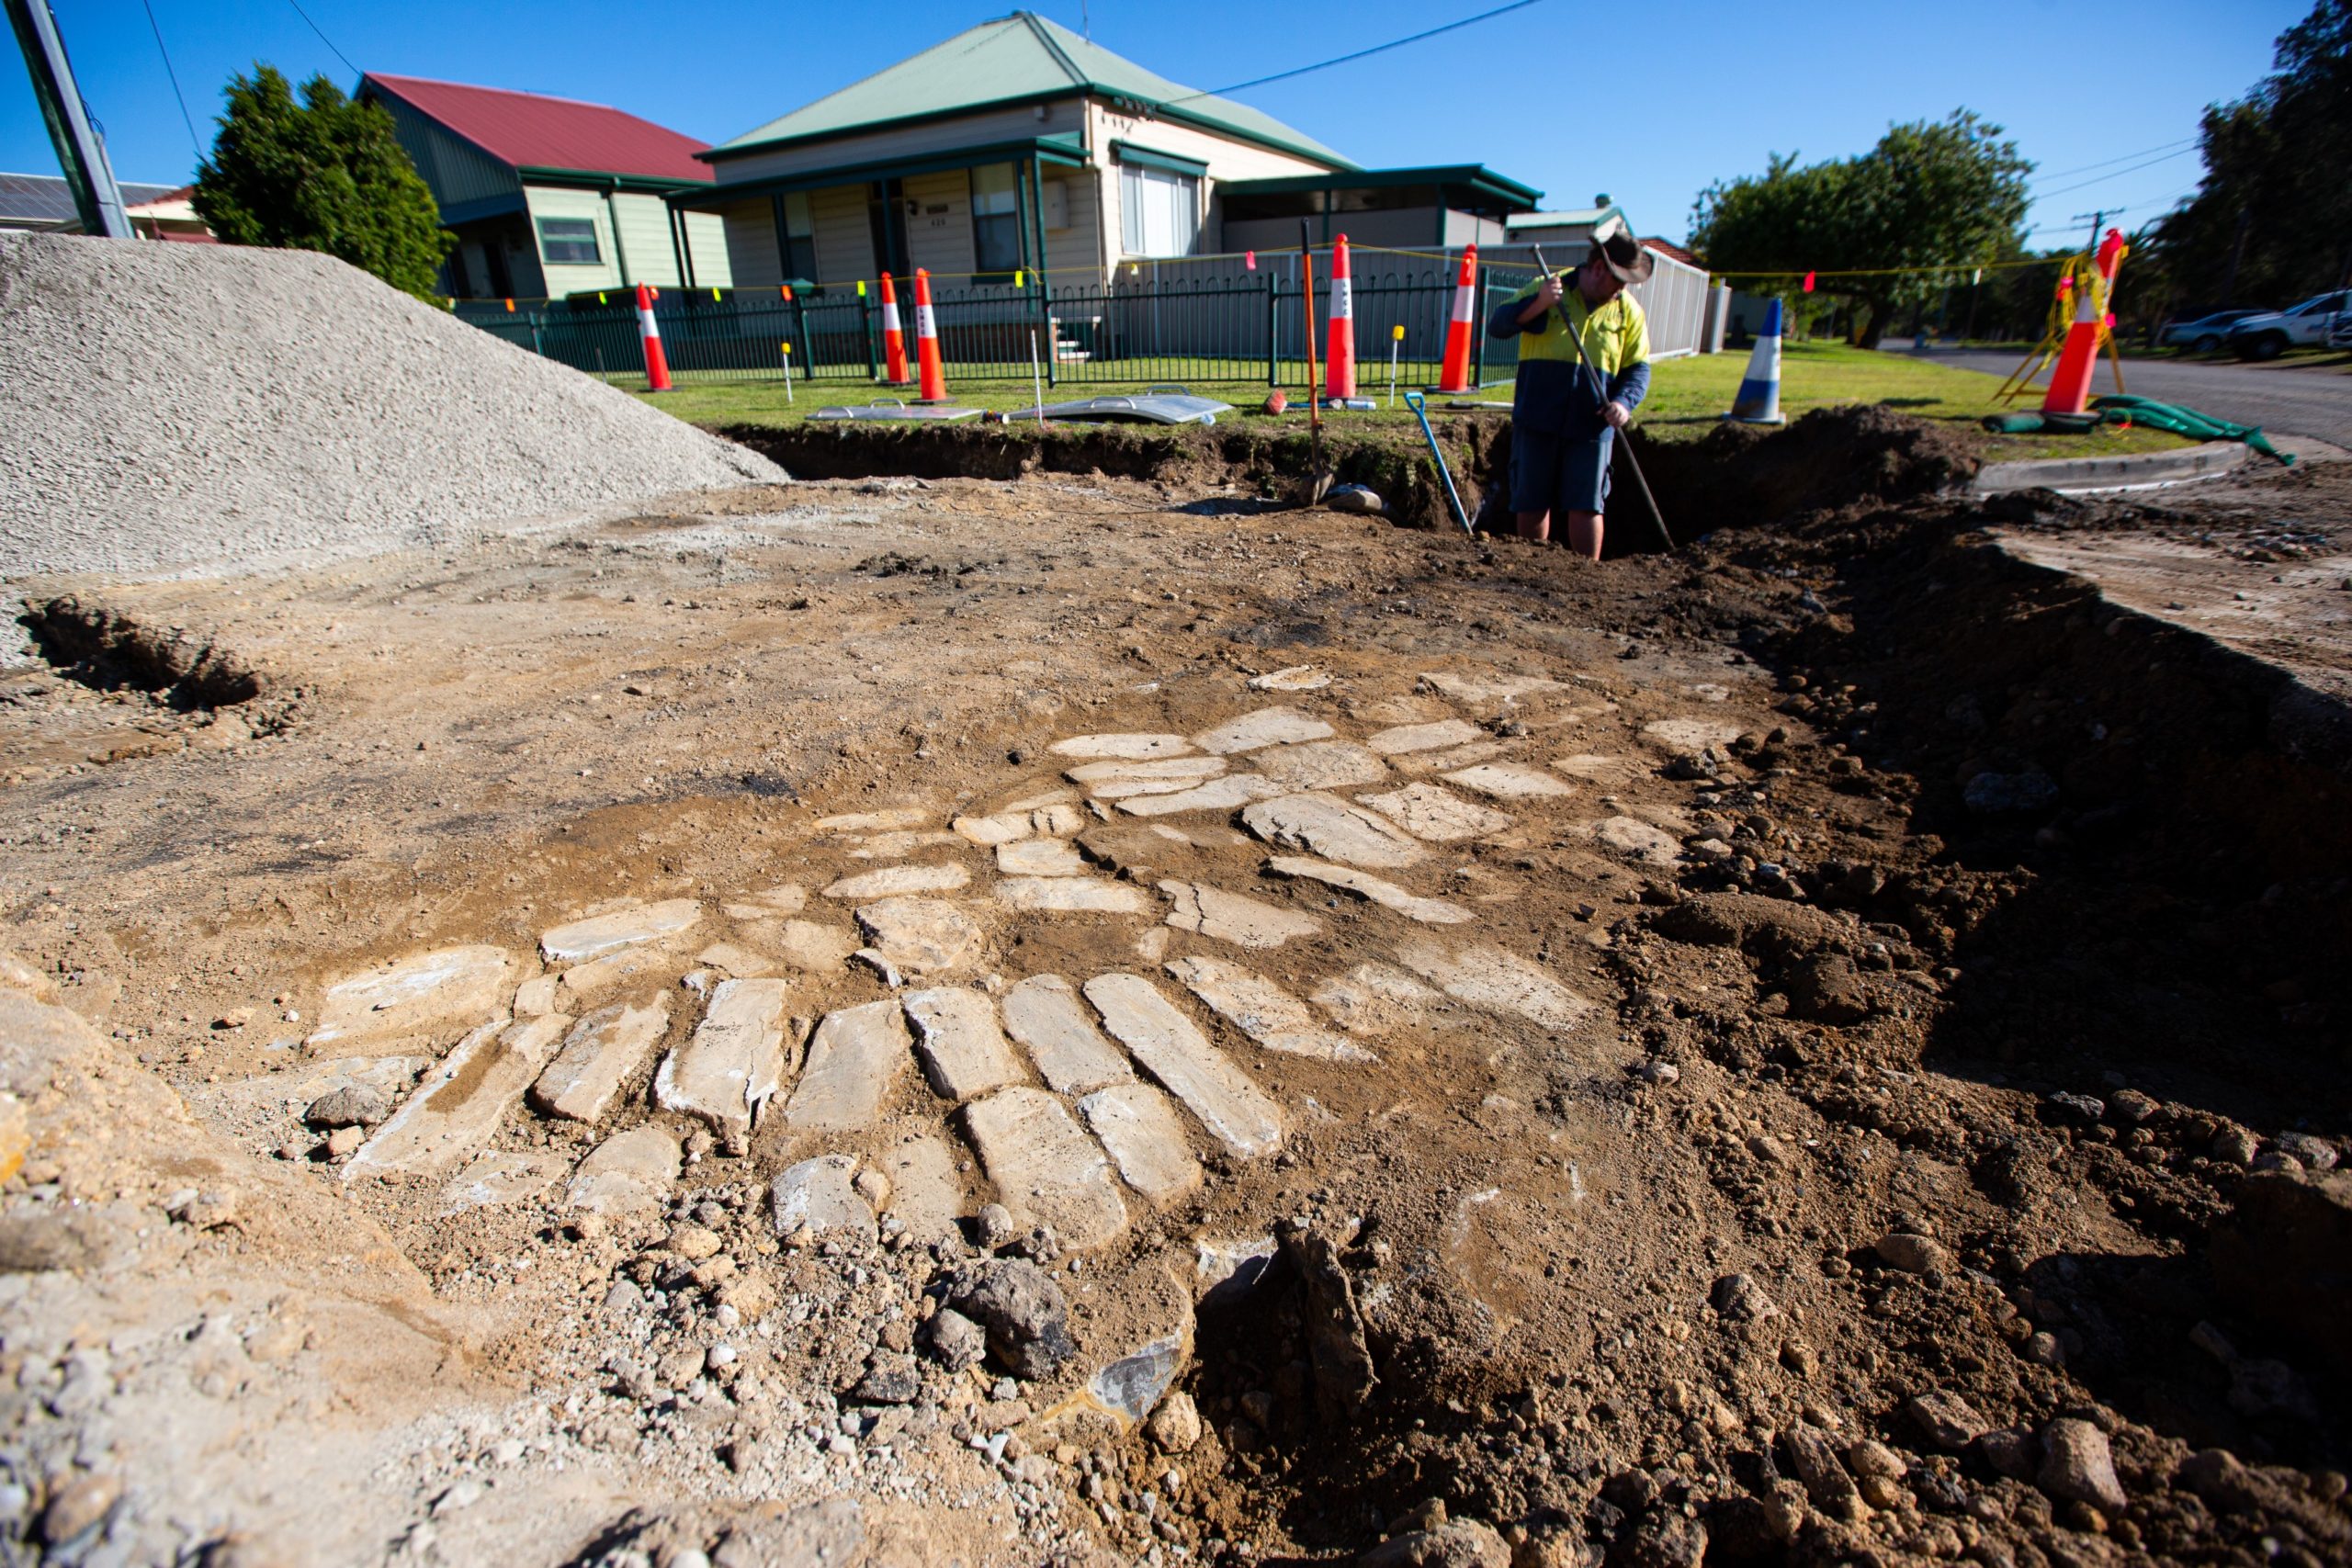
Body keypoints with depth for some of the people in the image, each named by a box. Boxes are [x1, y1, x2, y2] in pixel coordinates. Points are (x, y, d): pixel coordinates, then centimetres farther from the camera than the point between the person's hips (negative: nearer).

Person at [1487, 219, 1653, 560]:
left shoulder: (1628, 311, 8)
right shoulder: (1547, 289, 2)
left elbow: (1638, 368, 7)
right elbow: (1497, 325, -6)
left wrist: (1624, 402, -12)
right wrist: (1538, 304, -22)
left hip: (1591, 426, 1)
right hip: (1537, 419, -1)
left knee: (1585, 507, -1)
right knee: (1532, 503, 6)